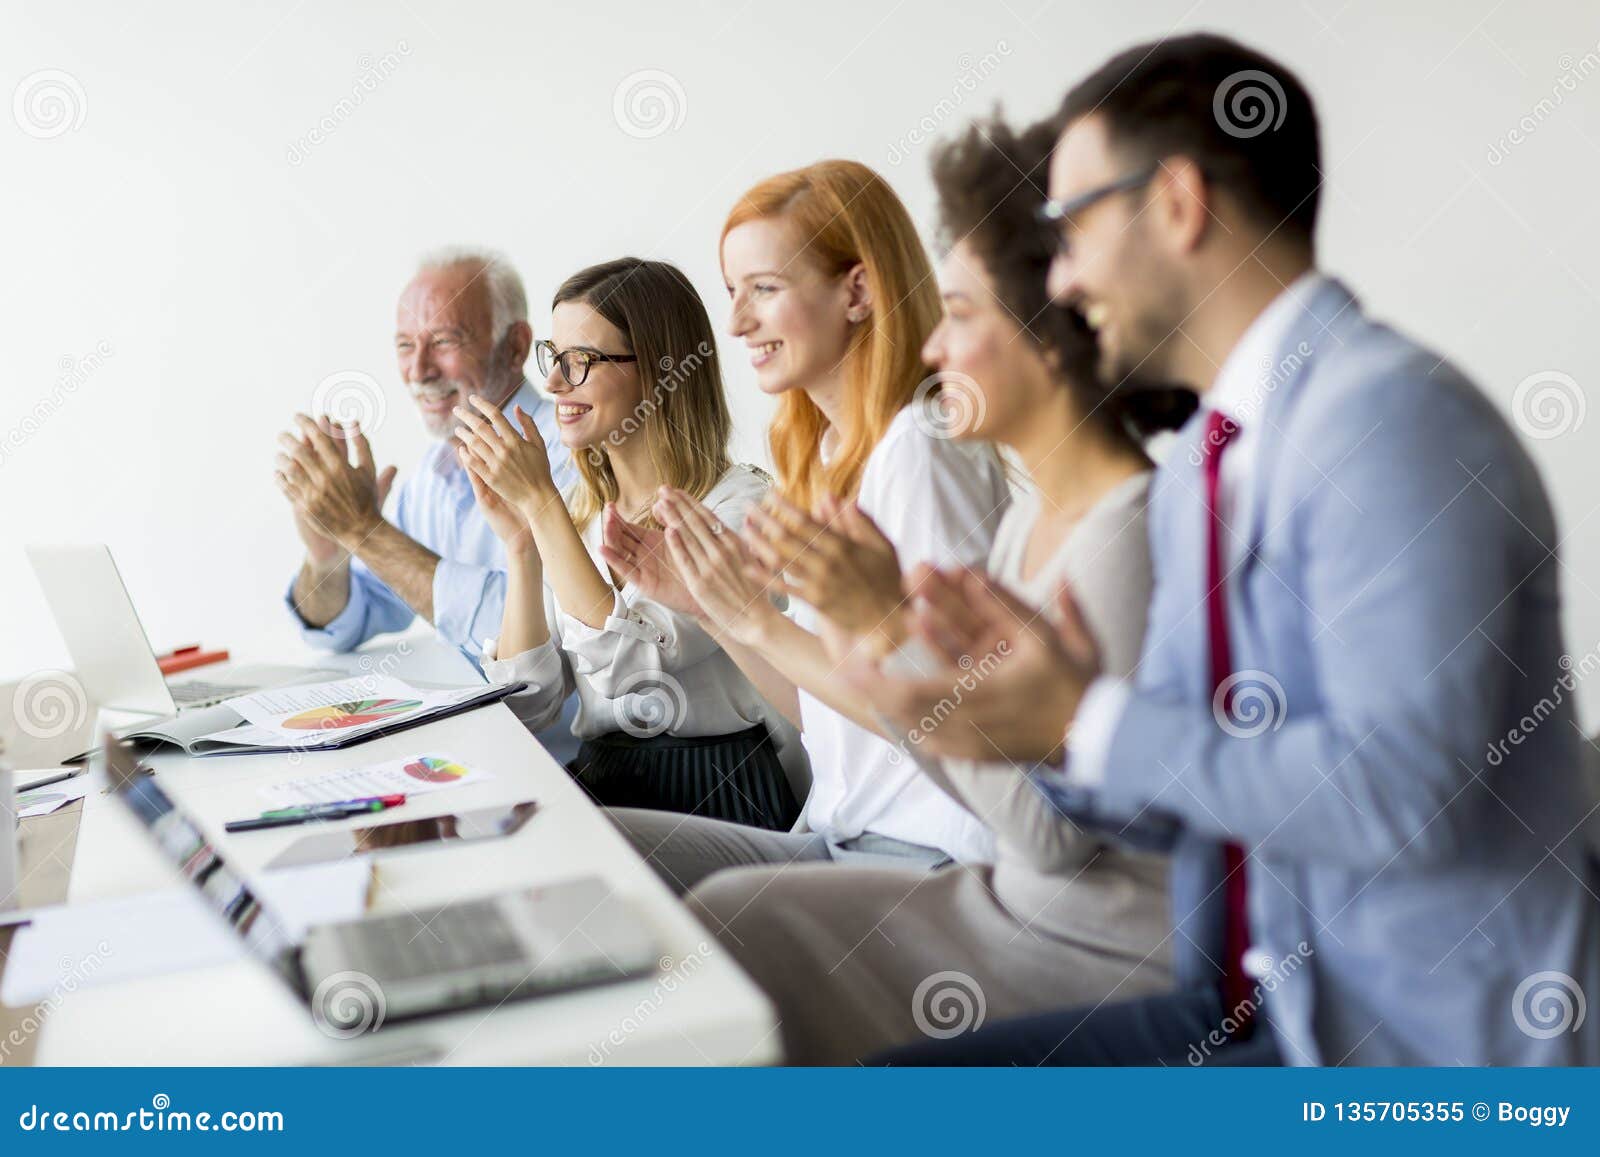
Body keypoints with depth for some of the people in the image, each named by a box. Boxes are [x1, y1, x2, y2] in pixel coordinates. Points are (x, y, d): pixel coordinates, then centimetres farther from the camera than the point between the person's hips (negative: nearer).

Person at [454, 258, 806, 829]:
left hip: (719, 798, -5)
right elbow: (527, 704, 4)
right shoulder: (574, 515, 10)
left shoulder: (743, 505, -8)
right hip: (599, 781, 5)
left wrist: (540, 501, -18)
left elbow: (629, 664, -21)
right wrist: (521, 546, -7)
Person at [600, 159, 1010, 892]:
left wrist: (758, 619, -18)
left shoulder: (921, 452, -16)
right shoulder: (825, 456, 11)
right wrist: (706, 605, 2)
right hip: (841, 836, 8)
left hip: (930, 856, -8)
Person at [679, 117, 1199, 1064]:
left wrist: (895, 626, -21)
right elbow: (981, 785, 7)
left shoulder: (1131, 532, -20)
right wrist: (860, 625, -1)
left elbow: (1057, 828, -22)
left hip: (1109, 958, -8)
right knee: (730, 912, 2)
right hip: (1015, 906, 8)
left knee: (741, 930, -7)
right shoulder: (1030, 518, 7)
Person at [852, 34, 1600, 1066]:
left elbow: (1397, 786, -27)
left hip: (1431, 1036, -8)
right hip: (1263, 1006, 8)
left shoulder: (1392, 416, -18)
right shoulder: (1198, 467, 10)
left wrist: (1087, 723, -21)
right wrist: (1037, 709, -5)